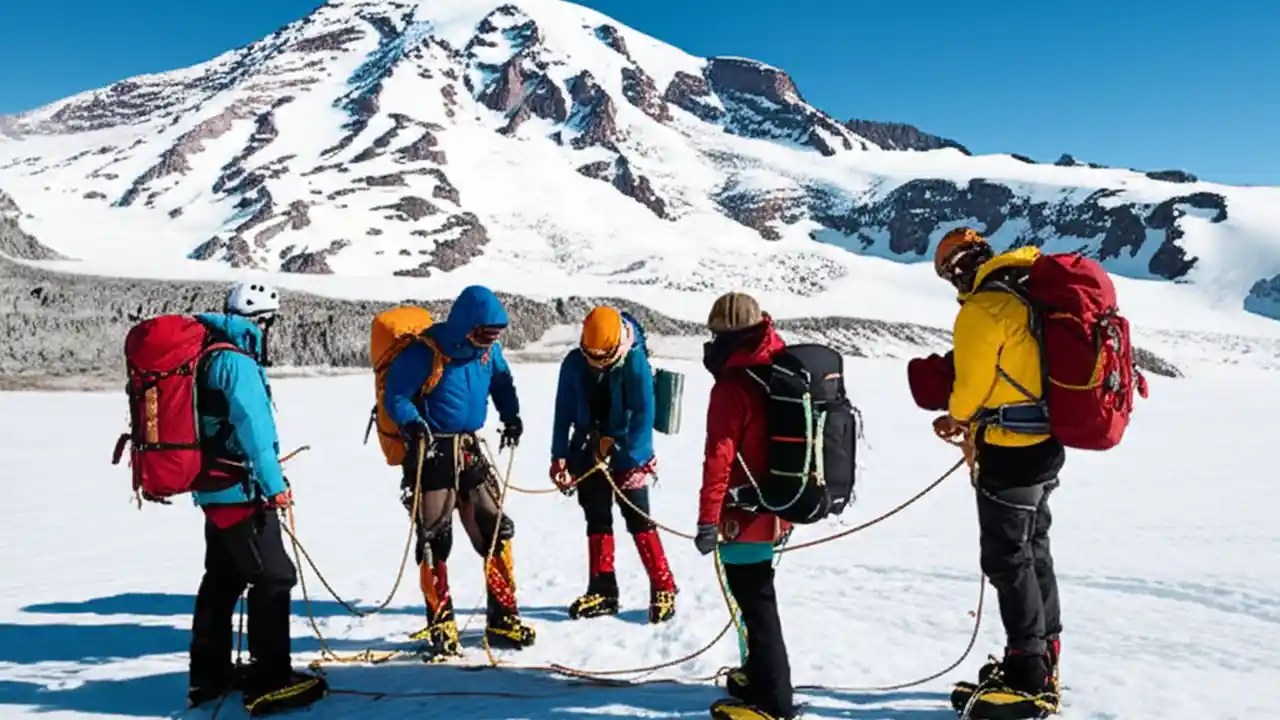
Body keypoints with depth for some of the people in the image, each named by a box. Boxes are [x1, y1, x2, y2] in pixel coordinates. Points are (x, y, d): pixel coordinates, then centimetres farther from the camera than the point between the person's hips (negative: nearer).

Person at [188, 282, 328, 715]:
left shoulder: (207, 354, 13)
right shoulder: (236, 361, -17)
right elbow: (251, 425, -22)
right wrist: (274, 484, -18)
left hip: (213, 487, 10)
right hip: (240, 490, -10)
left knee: (222, 579, 18)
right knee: (273, 578, -5)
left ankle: (209, 674, 29)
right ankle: (270, 681, -1)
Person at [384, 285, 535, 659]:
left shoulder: (488, 350, 2)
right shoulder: (423, 353, -17)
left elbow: (502, 381, 19)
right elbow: (395, 397, -13)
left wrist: (511, 416, 4)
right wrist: (414, 425, -32)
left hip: (470, 451, 6)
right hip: (431, 455, -6)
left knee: (496, 532, 6)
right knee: (434, 541, -2)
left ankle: (503, 618, 19)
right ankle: (441, 626, 13)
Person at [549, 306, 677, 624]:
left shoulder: (635, 361, -14)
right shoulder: (574, 362, -3)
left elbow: (643, 414, -15)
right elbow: (564, 411, 2)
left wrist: (635, 460, -20)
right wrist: (560, 456, -2)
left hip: (628, 453, -4)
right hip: (588, 451, 4)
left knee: (638, 519, -5)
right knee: (597, 521, 10)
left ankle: (663, 589, 6)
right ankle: (603, 590, 20)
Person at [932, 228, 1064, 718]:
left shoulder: (982, 309, -17)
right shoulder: (1028, 299, 12)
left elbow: (971, 383, -13)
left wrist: (955, 418, 8)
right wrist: (970, 421, 13)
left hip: (1009, 451, -10)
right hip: (1042, 443, 10)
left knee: (1007, 560, -1)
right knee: (1032, 552, 18)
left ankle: (1029, 680, 8)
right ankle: (1042, 663, 30)